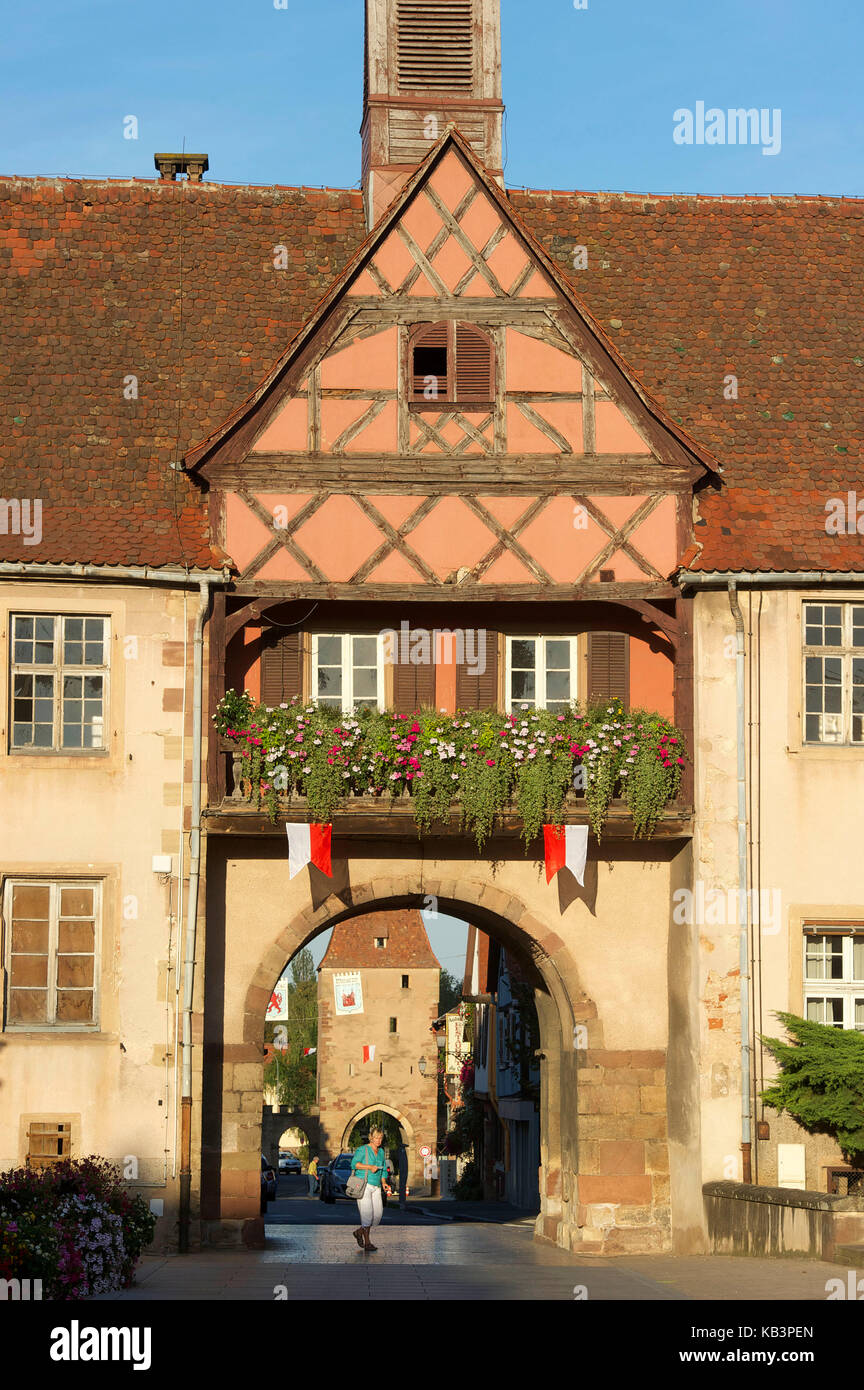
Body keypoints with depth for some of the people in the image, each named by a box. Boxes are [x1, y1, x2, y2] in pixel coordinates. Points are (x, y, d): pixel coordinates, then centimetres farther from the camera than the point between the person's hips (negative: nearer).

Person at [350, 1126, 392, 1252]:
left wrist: (384, 1183, 8)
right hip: (363, 1185, -7)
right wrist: (369, 1167, -19)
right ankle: (367, 1243, -7)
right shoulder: (363, 1149, -2)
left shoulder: (381, 1152, 18)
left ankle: (359, 1231, 19)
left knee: (377, 1214, -2)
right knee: (367, 1213, -11)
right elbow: (354, 1163, -12)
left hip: (376, 1187, 7)